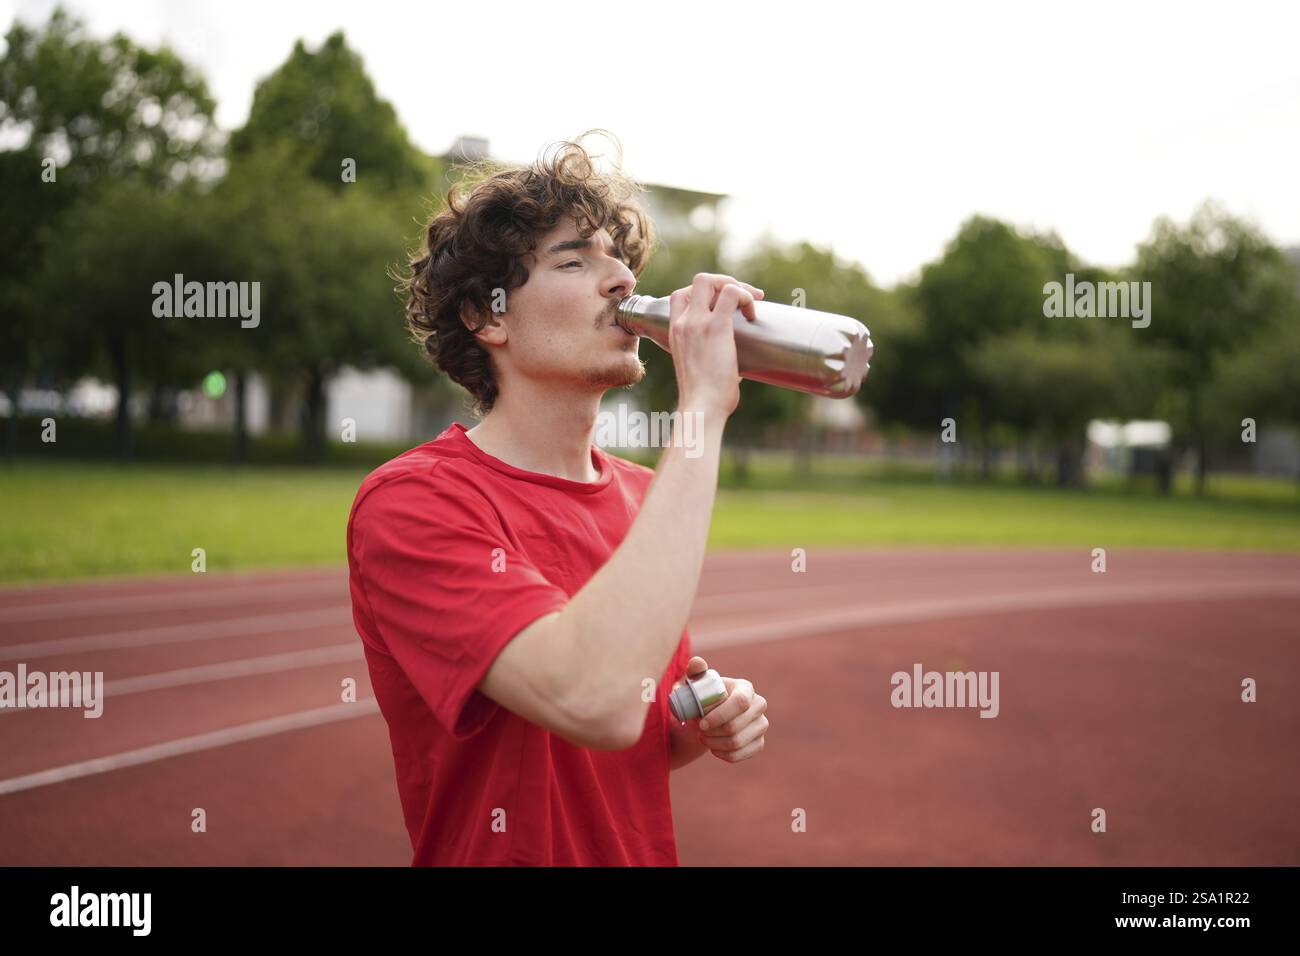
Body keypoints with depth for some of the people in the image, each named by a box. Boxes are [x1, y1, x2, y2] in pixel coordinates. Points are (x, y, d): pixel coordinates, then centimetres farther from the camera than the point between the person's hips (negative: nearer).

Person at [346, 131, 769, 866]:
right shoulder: (410, 502, -21)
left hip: (648, 846, 6)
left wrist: (711, 723, -10)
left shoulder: (646, 495, -1)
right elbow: (594, 699, -37)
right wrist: (702, 408, -32)